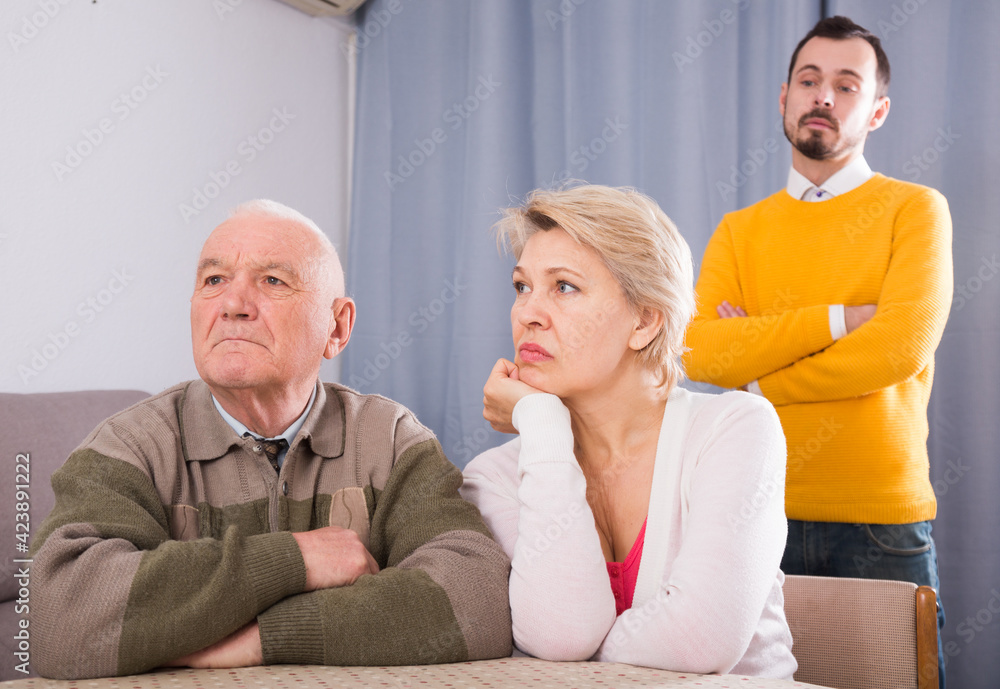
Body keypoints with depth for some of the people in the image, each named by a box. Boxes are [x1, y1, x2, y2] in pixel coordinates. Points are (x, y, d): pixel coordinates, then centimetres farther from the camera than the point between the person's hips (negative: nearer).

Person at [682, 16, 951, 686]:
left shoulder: (914, 209, 1)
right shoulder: (740, 230, 10)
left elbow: (903, 345, -15)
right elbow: (698, 349, -7)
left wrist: (758, 381, -7)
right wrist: (836, 320, -13)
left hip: (883, 517, -2)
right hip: (763, 515, 2)